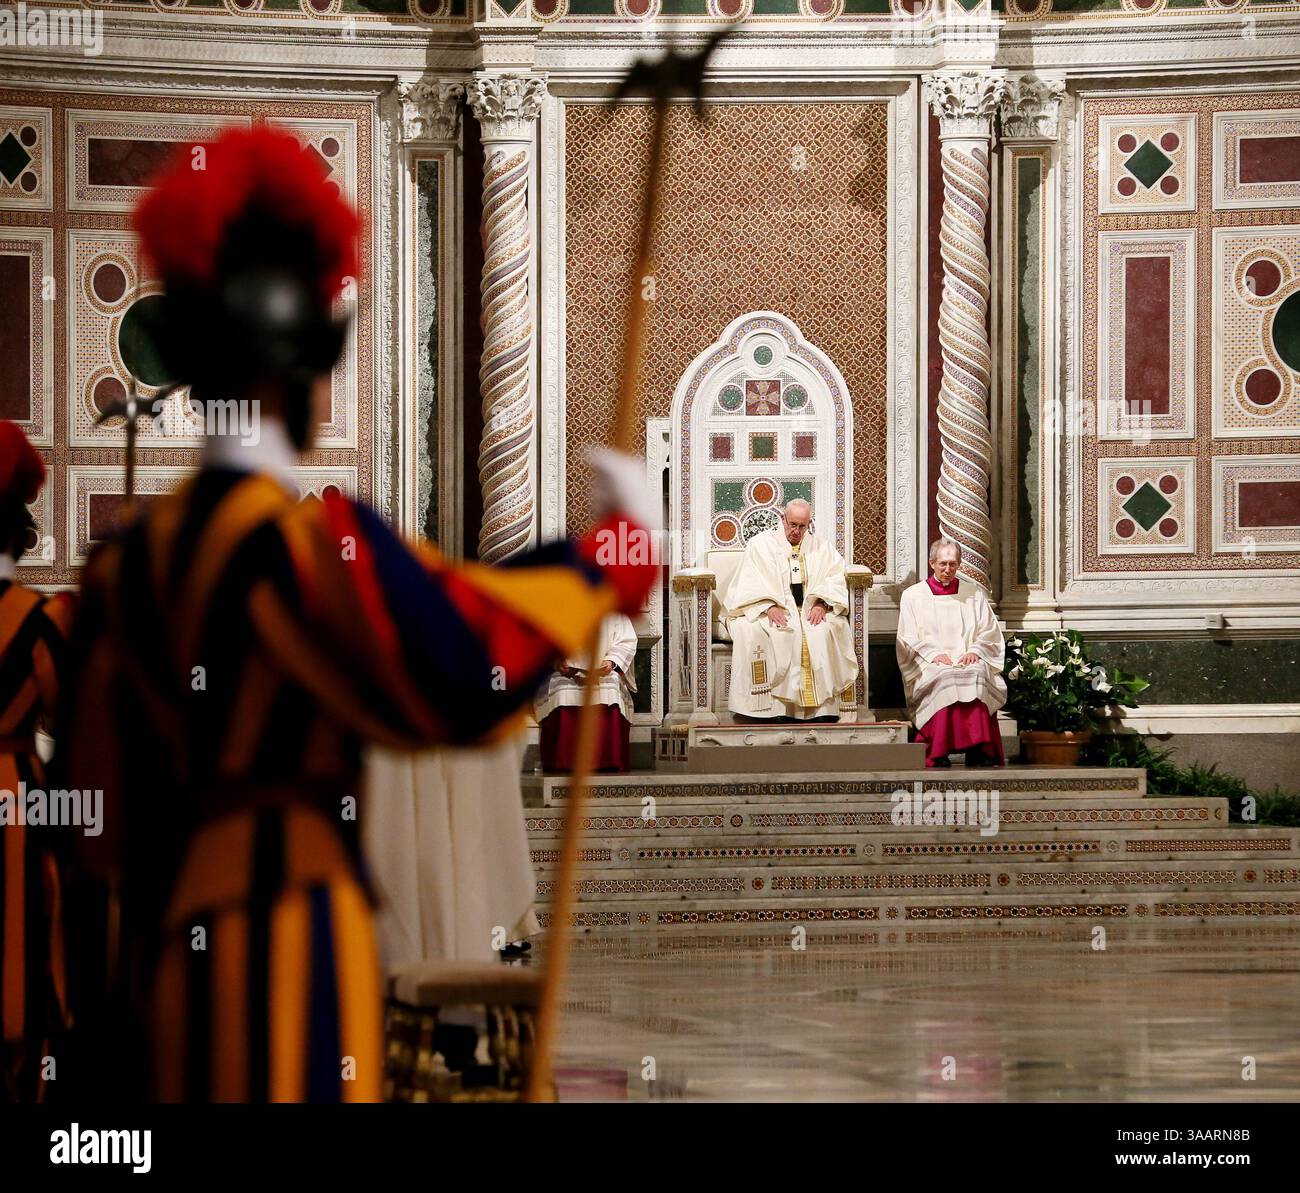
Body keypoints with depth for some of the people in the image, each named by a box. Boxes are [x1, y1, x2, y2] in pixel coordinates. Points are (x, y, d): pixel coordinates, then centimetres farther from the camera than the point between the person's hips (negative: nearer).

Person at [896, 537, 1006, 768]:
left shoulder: (975, 594, 21)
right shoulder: (913, 596, 16)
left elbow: (990, 632, 15)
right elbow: (908, 640, 8)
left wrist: (975, 651, -6)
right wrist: (933, 654, -10)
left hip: (968, 660, 1)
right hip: (930, 666, -1)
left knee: (976, 674, -35)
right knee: (945, 678, -37)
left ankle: (979, 750, -40)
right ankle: (939, 754, -42)